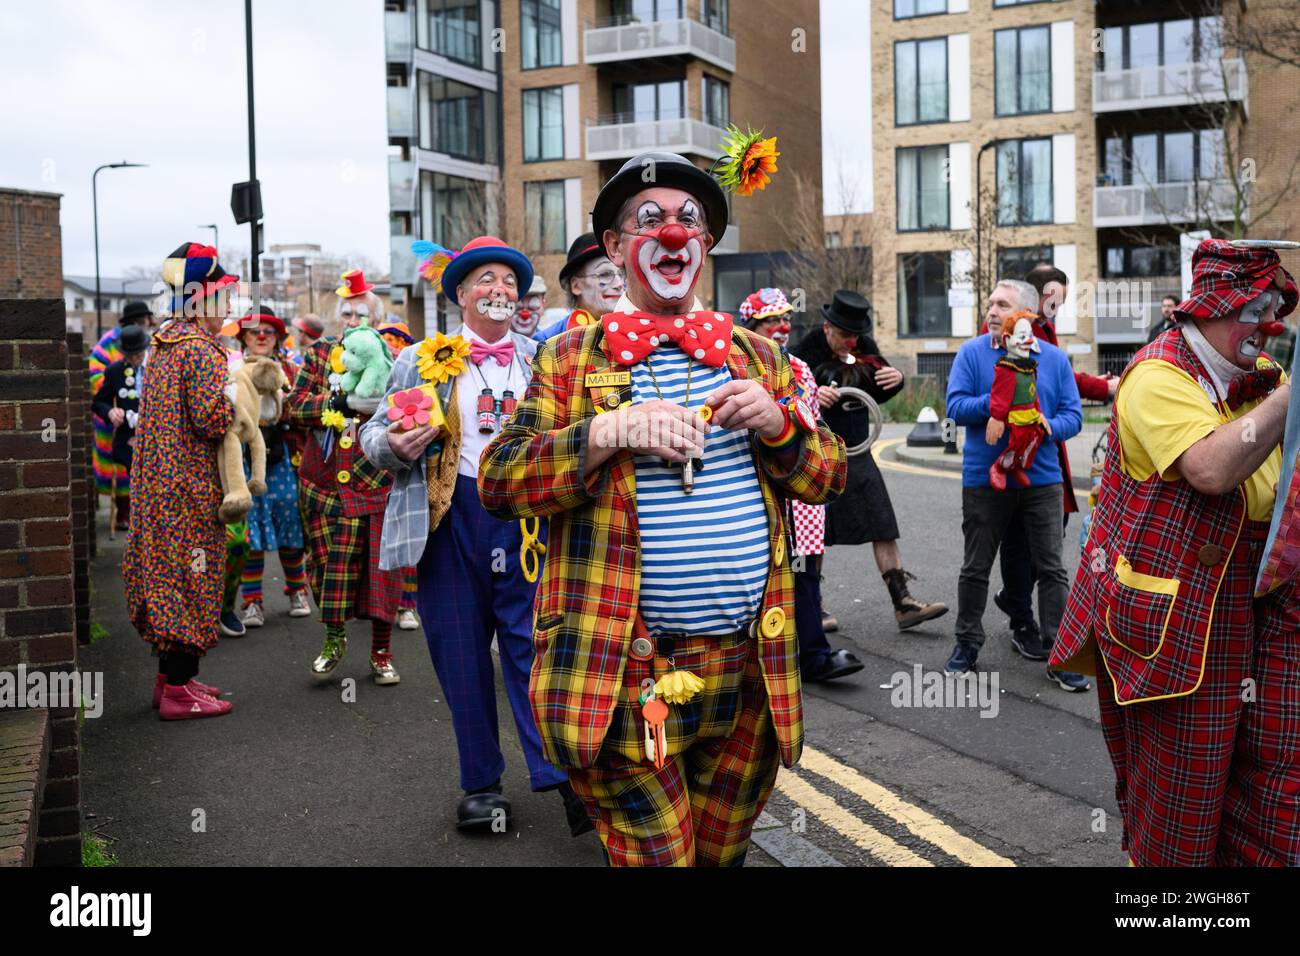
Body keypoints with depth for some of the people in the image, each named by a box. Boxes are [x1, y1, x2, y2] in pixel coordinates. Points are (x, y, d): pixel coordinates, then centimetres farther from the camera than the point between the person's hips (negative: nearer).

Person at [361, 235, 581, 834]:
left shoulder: (542, 360, 11)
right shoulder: (424, 360, 8)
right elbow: (374, 433, 11)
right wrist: (394, 446, -11)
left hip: (525, 514, 0)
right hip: (450, 515, 0)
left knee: (534, 644, -4)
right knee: (461, 651, 6)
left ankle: (559, 774, 1)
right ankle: (481, 781, 19)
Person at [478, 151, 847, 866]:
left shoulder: (756, 357, 13)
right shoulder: (567, 360, 3)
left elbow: (827, 477, 13)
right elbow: (496, 482, -5)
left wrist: (779, 423, -8)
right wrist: (609, 432, -19)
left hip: (748, 673, 4)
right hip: (624, 678, -3)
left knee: (721, 853, 17)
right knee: (657, 858, 1)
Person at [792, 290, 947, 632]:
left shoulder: (864, 348, 5)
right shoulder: (807, 352, -10)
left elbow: (880, 394, 15)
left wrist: (896, 379, -8)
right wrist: (811, 395, -38)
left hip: (857, 455, 5)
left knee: (884, 529, 0)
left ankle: (904, 604, 1)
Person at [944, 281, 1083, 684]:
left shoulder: (1054, 358, 2)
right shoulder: (972, 353, -2)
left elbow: (1073, 415, 0)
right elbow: (955, 406, -10)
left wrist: (1049, 426, -20)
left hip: (1041, 478, 1)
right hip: (983, 479, 0)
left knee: (1051, 568, 3)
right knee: (975, 567, 11)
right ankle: (967, 643, 26)